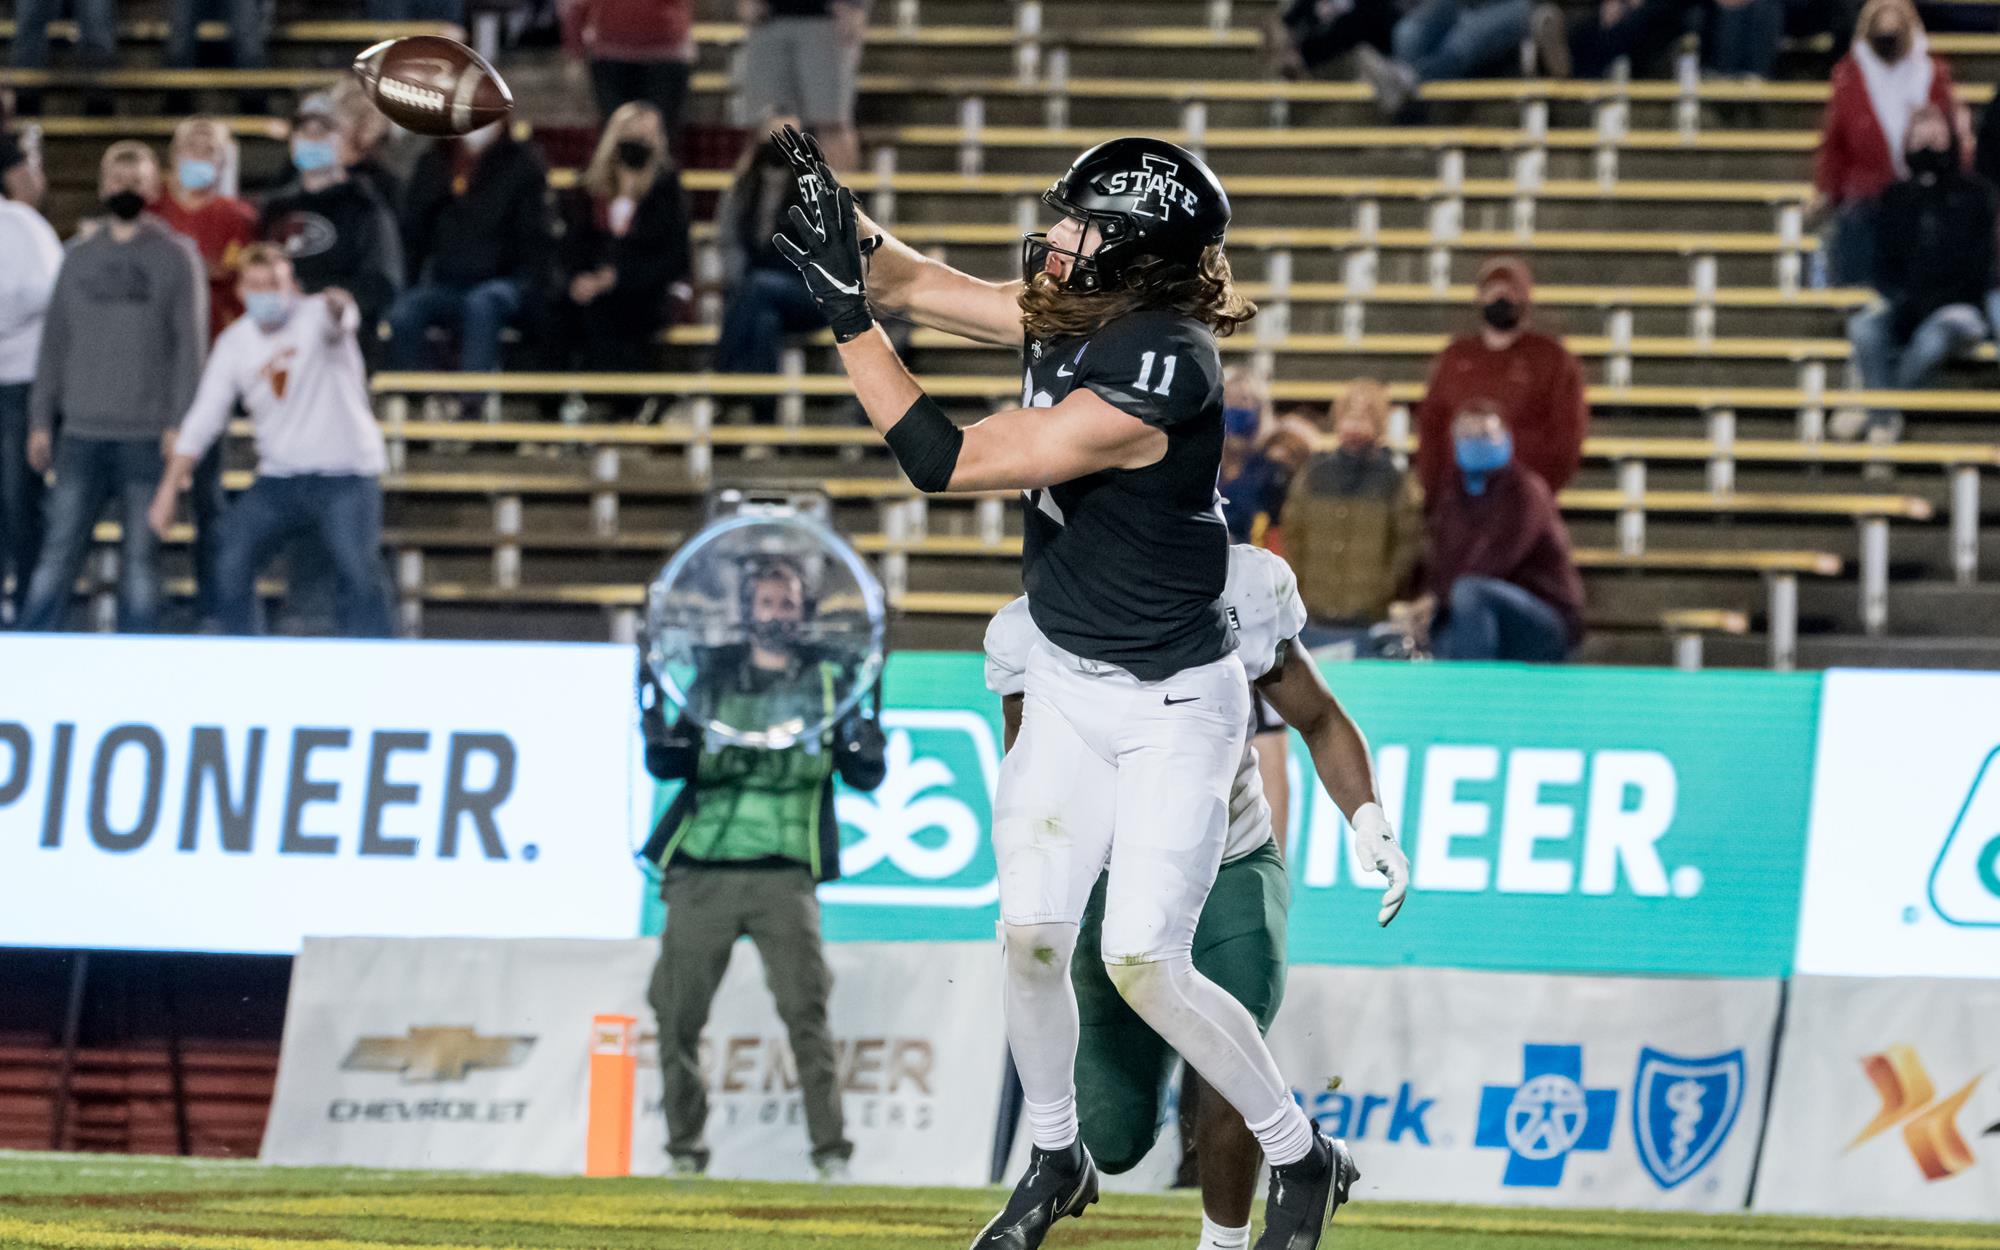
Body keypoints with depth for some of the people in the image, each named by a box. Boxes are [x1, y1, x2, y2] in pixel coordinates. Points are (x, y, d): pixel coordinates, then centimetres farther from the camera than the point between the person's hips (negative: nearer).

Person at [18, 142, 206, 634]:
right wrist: (40, 421, 7)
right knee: (59, 551, -1)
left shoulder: (175, 257, 2)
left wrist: (180, 423, -10)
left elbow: (190, 344, -2)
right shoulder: (79, 257, 12)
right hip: (83, 433, 2)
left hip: (149, 436, -2)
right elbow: (55, 341, 13)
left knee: (141, 554, 0)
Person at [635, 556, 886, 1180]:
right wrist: (657, 724, -10)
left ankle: (831, 1148, -13)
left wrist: (863, 733, -13)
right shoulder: (715, 674, 14)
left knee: (805, 1009, -13)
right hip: (701, 870, 2)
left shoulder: (824, 680, 11)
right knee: (677, 1012, -1)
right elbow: (668, 764, 11)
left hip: (782, 874, -2)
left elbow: (864, 775, 8)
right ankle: (685, 1147, 9)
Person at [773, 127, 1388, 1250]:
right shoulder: (1074, 312, -5)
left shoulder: (1157, 376, -31)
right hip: (1066, 686, 8)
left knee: (1144, 965, -11)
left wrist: (846, 311, -28)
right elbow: (920, 287, 8)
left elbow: (946, 461, -30)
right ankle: (1057, 1160, 21)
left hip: (1175, 704, -8)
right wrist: (840, 216, -12)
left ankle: (1305, 1157, 7)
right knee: (1030, 937, 1)